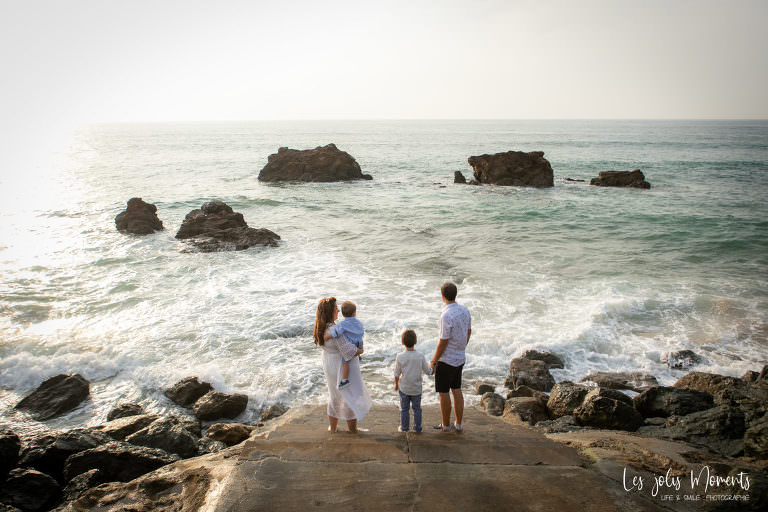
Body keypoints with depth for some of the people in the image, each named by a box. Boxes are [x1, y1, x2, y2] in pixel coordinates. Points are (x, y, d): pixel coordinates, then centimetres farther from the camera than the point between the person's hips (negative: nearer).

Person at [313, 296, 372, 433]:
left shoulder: (320, 329, -5)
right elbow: (349, 351, -31)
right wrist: (361, 350, -11)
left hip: (329, 365, 8)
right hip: (344, 368, -8)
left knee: (334, 397, 24)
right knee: (351, 397, 11)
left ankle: (332, 427, 36)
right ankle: (353, 429, 24)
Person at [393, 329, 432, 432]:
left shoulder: (400, 357, -15)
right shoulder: (420, 356, -13)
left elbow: (397, 373, -5)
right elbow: (427, 371, -3)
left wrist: (396, 384, 11)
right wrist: (432, 369, 20)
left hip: (404, 388, 0)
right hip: (416, 388, 1)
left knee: (404, 409, 13)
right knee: (417, 408, 15)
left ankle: (404, 427, 22)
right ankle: (417, 428, 21)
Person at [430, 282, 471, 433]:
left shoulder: (447, 316, -26)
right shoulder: (465, 310, -1)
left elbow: (443, 342, -21)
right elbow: (469, 332, 11)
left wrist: (433, 362, -9)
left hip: (445, 360, -8)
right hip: (459, 358, 8)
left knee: (443, 393, 7)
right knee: (456, 390, 17)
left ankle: (446, 425, 19)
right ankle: (458, 424, 25)